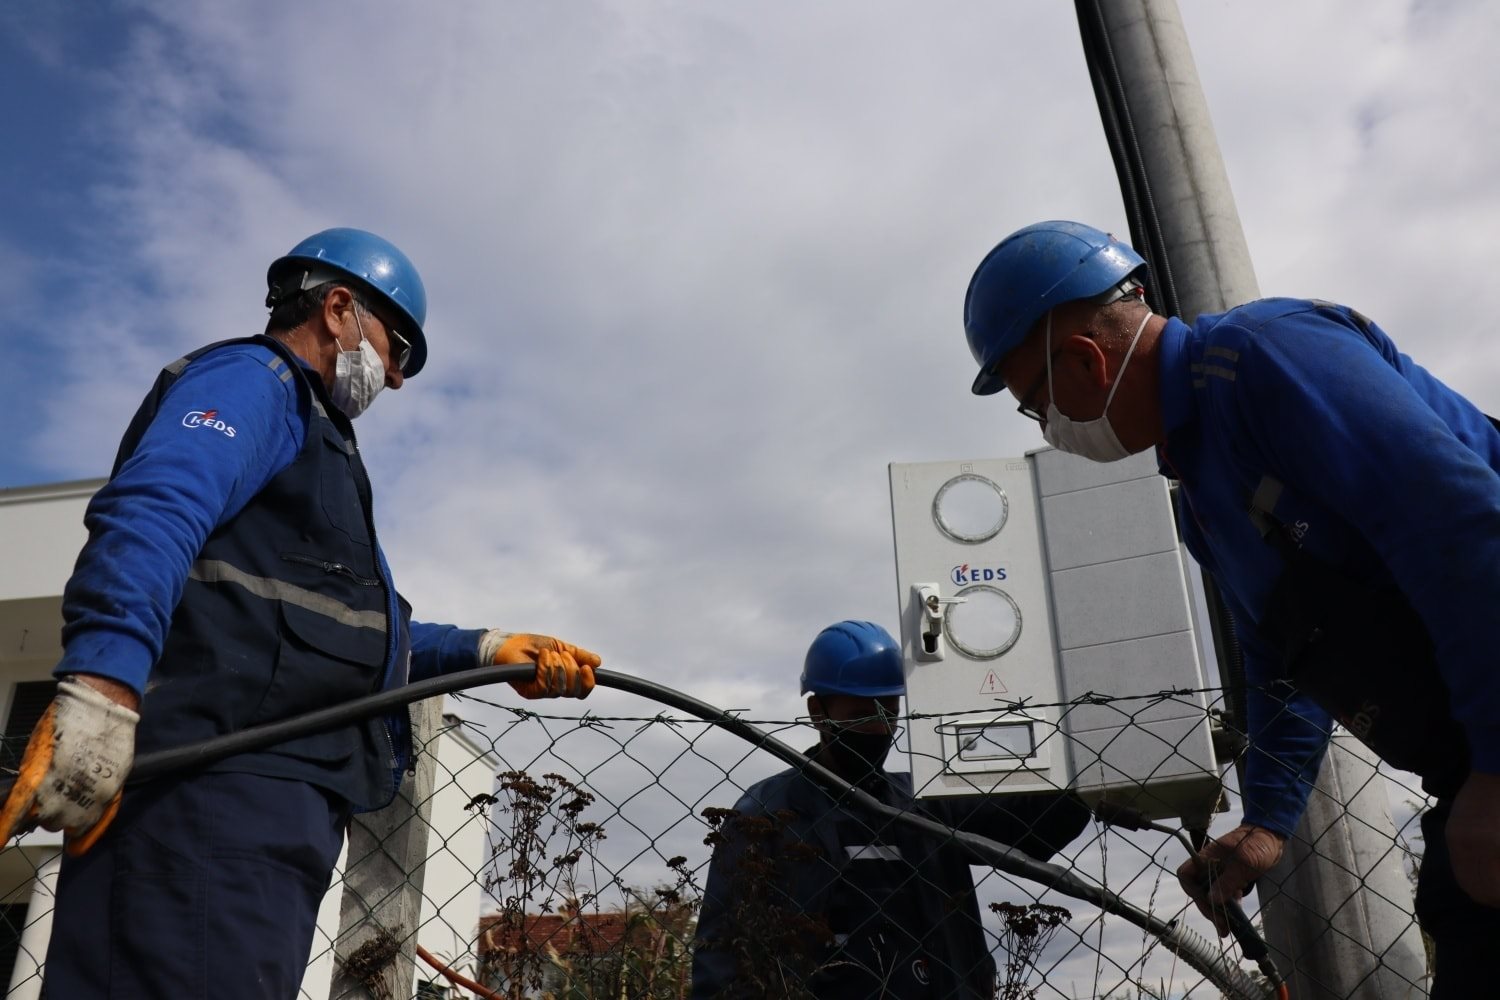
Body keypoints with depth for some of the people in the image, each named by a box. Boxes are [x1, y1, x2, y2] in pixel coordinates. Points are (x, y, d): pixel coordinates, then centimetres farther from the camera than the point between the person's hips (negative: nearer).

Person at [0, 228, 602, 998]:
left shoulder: (305, 430, 33)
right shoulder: (252, 378, 3)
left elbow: (360, 634, 31)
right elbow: (151, 514, -19)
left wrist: (486, 649, 20)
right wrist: (101, 684, -33)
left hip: (275, 796, 10)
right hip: (212, 783, -10)